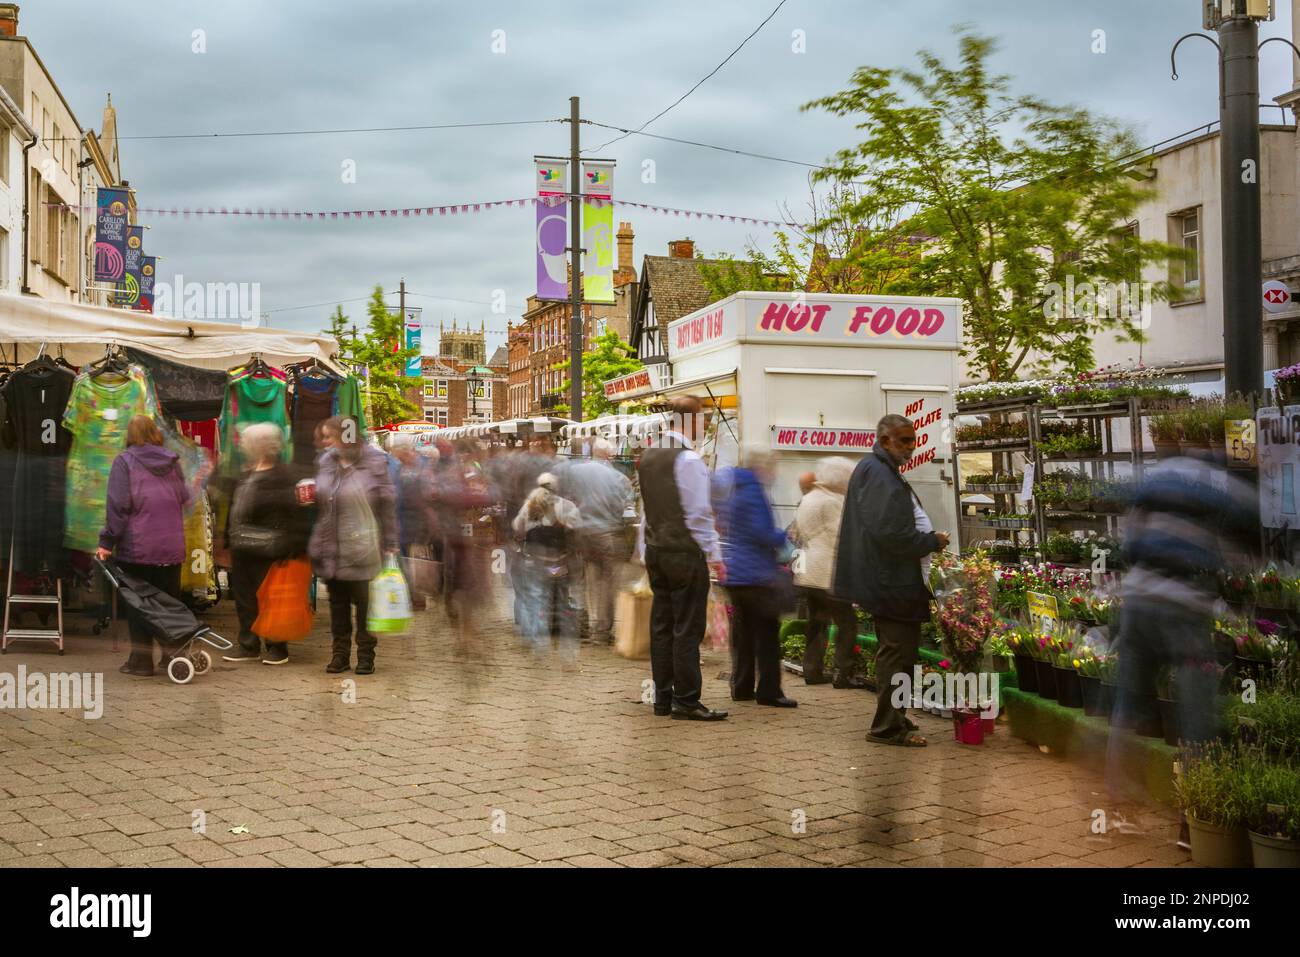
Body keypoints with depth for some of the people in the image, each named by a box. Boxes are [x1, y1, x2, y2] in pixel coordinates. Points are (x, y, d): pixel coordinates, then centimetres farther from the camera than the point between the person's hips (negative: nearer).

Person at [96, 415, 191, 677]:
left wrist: (107, 542, -7)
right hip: (171, 547, 3)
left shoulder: (125, 462, -5)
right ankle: (174, 655, 15)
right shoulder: (172, 462, 7)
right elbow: (184, 499, 10)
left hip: (137, 547, -3)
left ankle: (141, 660, 6)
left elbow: (118, 505, -10)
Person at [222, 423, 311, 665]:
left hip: (267, 551, -9)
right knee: (244, 599, 12)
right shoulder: (247, 475, 15)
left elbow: (297, 513, -15)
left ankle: (278, 647, 10)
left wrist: (293, 547, -19)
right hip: (242, 550, 9)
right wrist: (229, 542, 19)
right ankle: (249, 645, 22)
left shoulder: (283, 476, -12)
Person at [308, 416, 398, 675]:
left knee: (365, 604, 4)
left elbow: (388, 505, -6)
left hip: (362, 548, -5)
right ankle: (340, 653, 22)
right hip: (331, 549, 5)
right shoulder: (325, 462, 8)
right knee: (337, 604, 12)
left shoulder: (374, 462, -7)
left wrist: (389, 545, -8)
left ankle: (366, 655, 15)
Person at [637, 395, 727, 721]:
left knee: (661, 626, 11)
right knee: (687, 630, -3)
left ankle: (662, 698, 16)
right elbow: (699, 513, -15)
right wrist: (714, 554, -9)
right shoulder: (689, 460, -14)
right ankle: (686, 702, 0)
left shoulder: (648, 457, 10)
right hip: (686, 553, -8)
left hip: (655, 551, 8)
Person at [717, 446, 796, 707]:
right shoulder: (752, 490, -14)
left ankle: (742, 687, 17)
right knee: (767, 632, -3)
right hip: (756, 573, -9)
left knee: (742, 631, 14)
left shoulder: (729, 488, 14)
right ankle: (768, 690, -3)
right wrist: (785, 537, -3)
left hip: (733, 572, 9)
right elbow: (761, 533, -20)